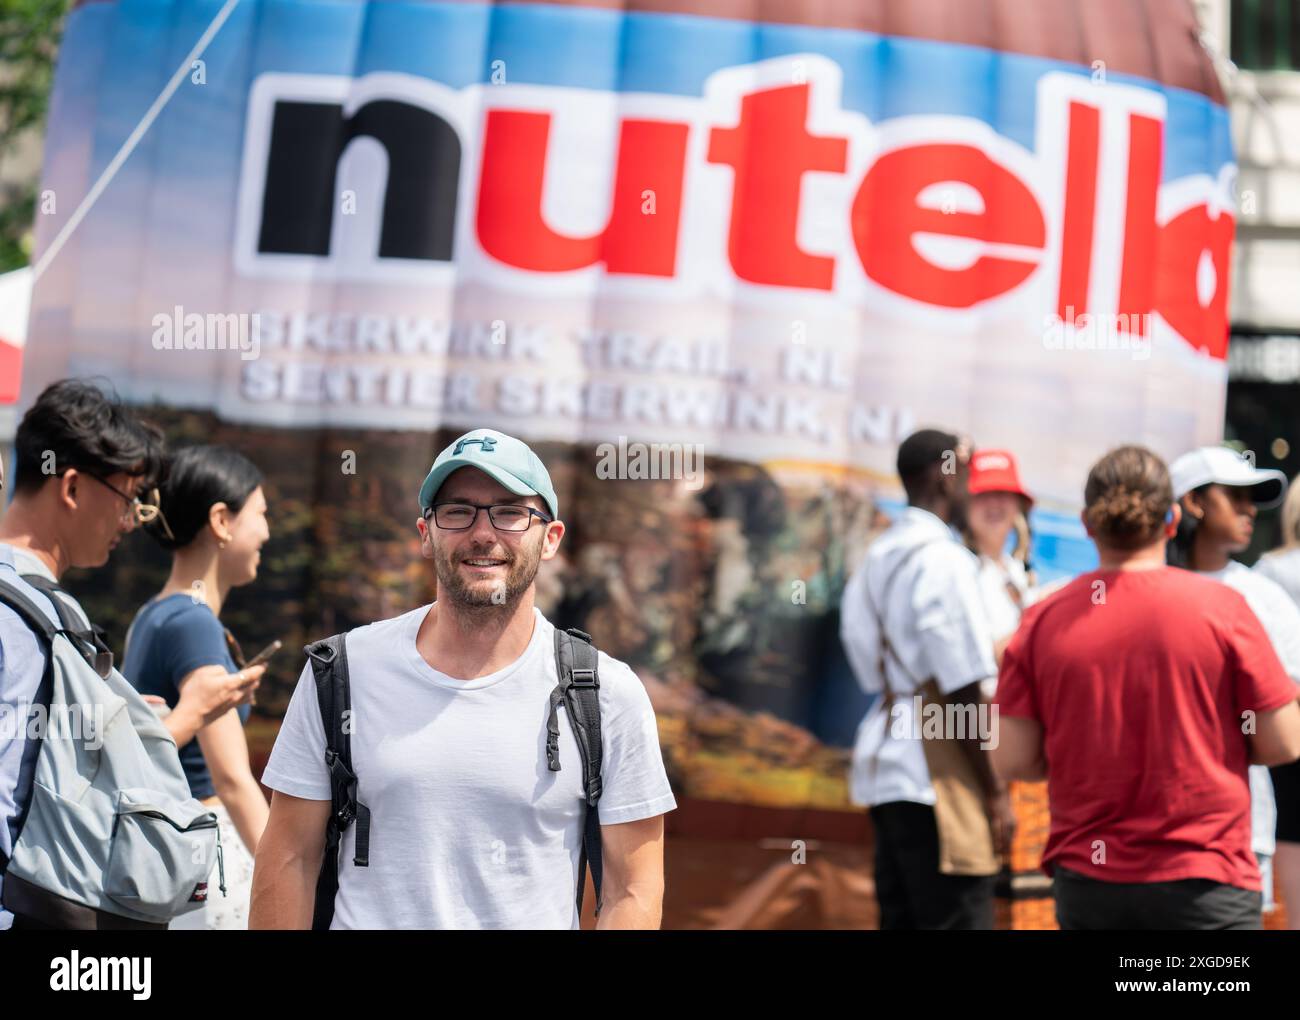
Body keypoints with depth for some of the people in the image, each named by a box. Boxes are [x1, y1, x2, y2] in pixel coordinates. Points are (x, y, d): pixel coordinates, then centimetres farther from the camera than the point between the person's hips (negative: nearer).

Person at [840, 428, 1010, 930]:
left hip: (883, 757, 9)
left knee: (900, 919, 11)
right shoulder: (943, 560, -11)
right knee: (957, 919, -9)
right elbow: (963, 689, -14)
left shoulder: (876, 560, 16)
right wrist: (993, 792, -11)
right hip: (936, 775, -9)